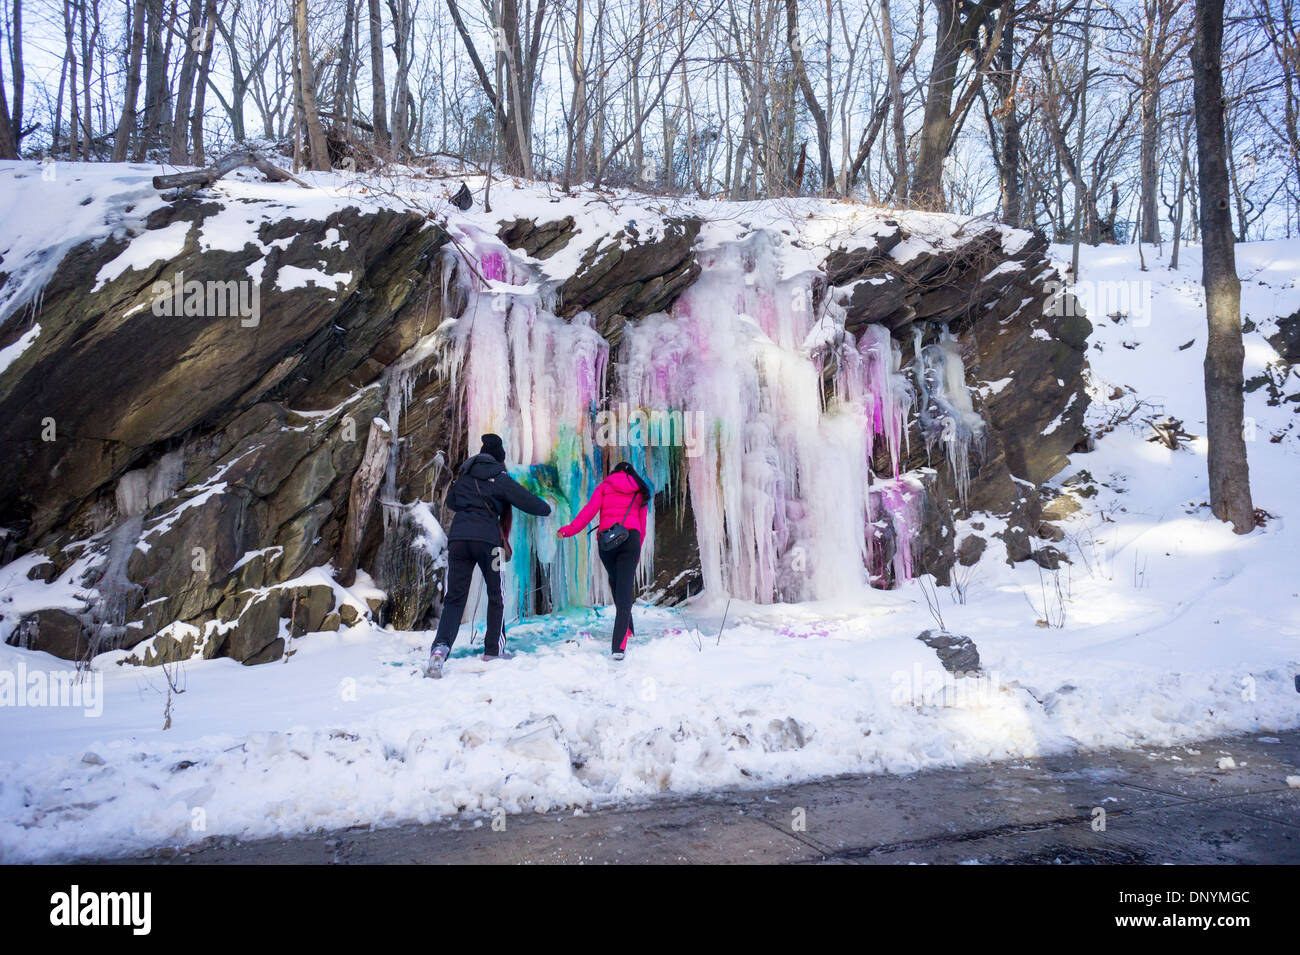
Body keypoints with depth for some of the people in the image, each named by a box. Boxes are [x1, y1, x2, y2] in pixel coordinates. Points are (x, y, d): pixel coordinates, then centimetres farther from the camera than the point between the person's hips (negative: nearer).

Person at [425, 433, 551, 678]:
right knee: (495, 595, 16)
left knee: (454, 597, 2)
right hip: (486, 539, -3)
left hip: (457, 537, 3)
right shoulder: (500, 478, 2)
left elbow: (450, 501, 30)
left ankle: (441, 646, -20)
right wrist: (545, 508, 24)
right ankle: (493, 649, 23)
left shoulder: (464, 475, 16)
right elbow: (528, 502, 4)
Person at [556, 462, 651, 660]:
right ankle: (619, 645, -18)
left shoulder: (605, 486, 14)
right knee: (625, 589, -7)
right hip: (631, 538, 0)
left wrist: (569, 529, 1)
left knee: (615, 582, 21)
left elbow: (590, 509, 0)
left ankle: (627, 628, 29)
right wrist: (637, 551, 25)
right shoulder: (640, 492, 19)